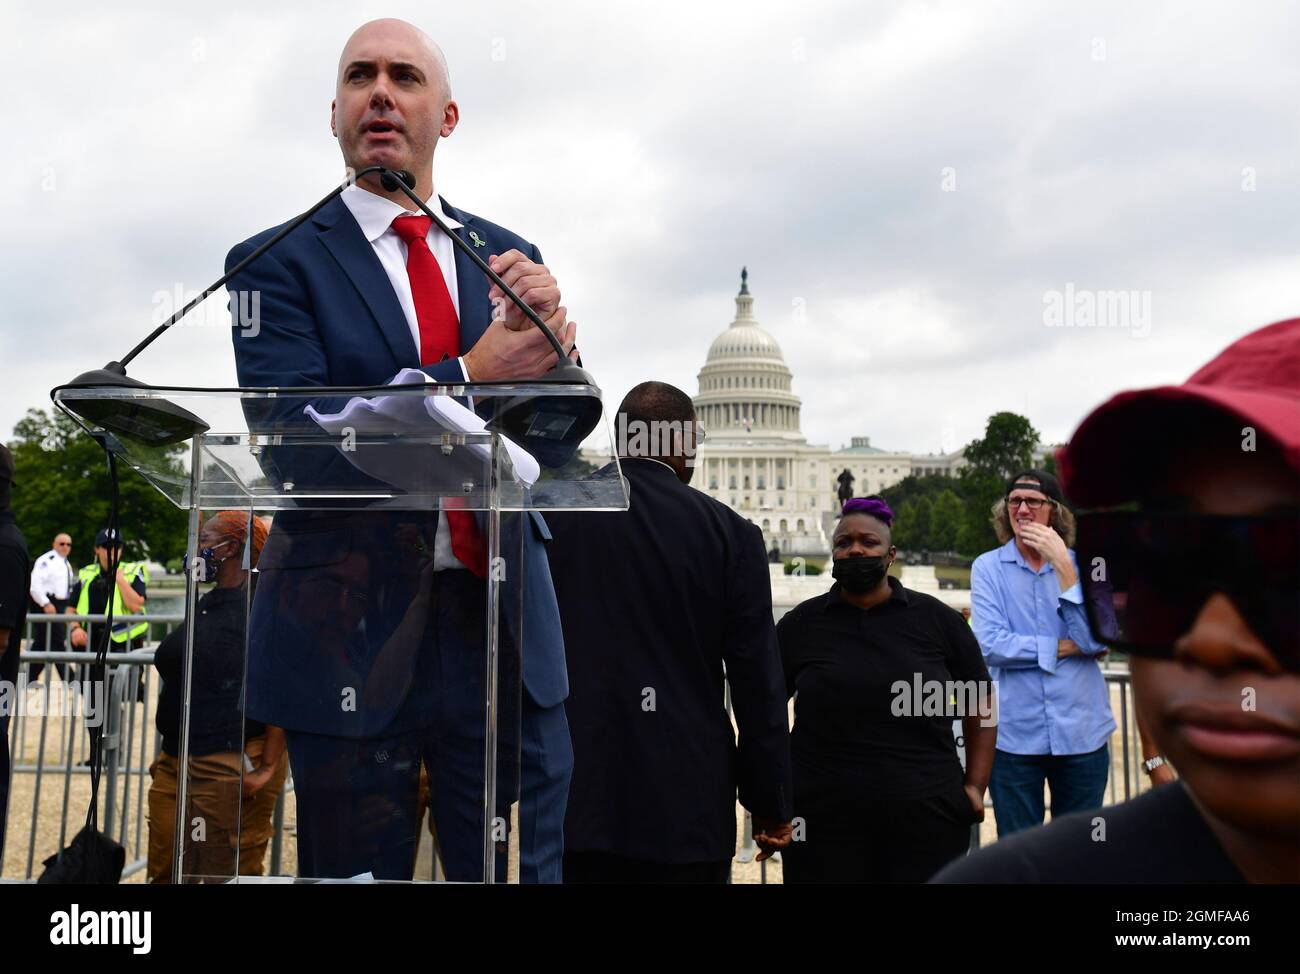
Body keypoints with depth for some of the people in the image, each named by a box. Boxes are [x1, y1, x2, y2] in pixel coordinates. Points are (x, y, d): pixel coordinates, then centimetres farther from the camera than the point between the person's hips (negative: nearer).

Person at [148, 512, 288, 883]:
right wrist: (168, 754, 23)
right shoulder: (206, 605, 15)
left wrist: (267, 768, -19)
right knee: (163, 872, 10)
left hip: (233, 767, -9)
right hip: (176, 764, 9)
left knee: (229, 876, -2)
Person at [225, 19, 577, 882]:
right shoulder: (280, 262, 0)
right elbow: (291, 445, -13)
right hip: (353, 641, -3)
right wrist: (470, 376, -20)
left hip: (505, 626, 3)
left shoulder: (508, 257, 11)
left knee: (521, 867, 10)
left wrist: (549, 322, -14)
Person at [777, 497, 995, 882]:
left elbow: (981, 705, 10)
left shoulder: (938, 620, 4)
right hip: (822, 823, 0)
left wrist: (975, 787, 3)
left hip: (928, 820, 0)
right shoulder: (799, 626, 4)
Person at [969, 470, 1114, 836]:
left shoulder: (1080, 566, 3)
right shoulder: (988, 567, -1)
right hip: (1015, 734, -1)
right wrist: (1065, 647, -10)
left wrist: (1063, 566, -15)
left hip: (1082, 733, 1)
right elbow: (990, 645, -13)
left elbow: (1095, 639, -12)